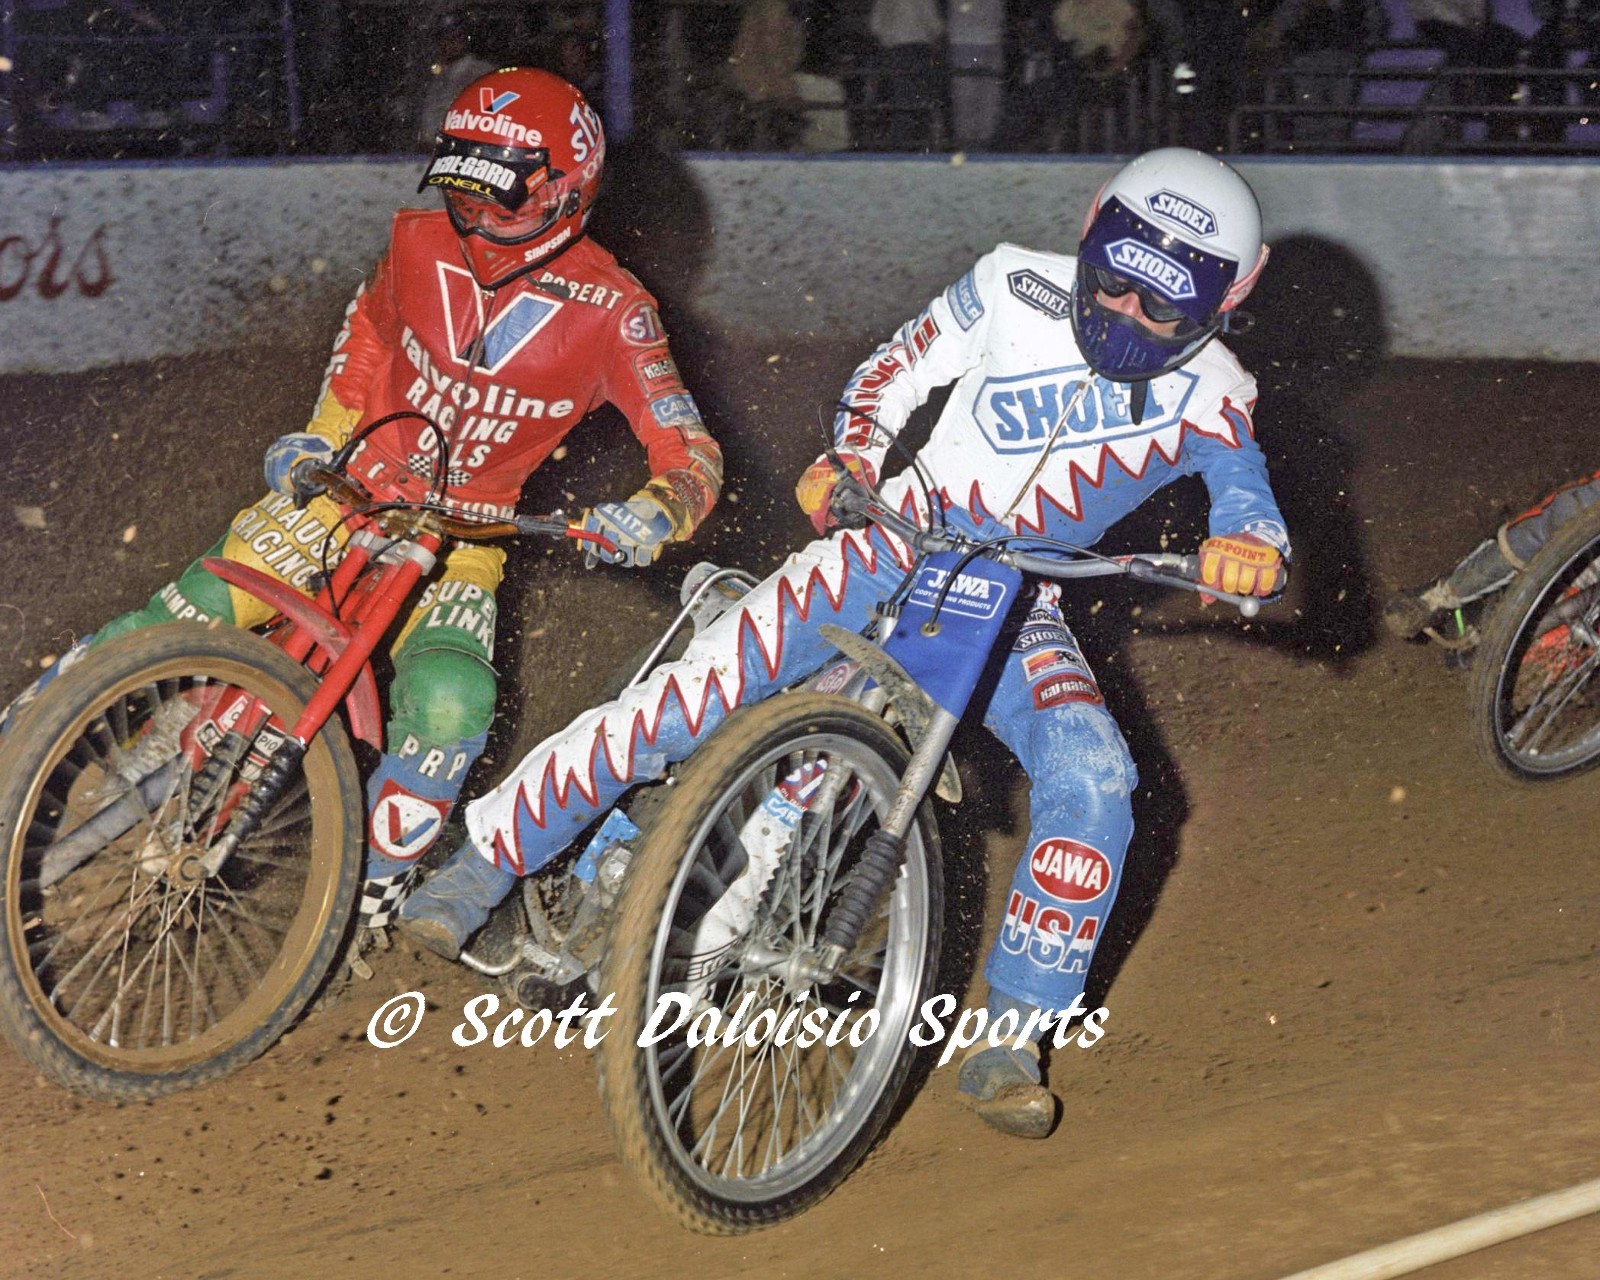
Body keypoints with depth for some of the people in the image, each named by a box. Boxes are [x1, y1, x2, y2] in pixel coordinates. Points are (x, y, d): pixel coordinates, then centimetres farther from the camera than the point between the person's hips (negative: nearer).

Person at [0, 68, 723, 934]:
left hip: (461, 533, -2)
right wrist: (323, 432, 5)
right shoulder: (422, 245, -7)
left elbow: (691, 451, -17)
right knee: (187, 619, -14)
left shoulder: (608, 310, -16)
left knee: (447, 702, -29)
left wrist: (653, 514, -38)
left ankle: (376, 886, -6)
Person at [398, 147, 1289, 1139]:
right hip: (903, 542, -1)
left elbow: (1248, 497, -19)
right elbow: (896, 370, 4)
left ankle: (1013, 1034, -11)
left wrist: (1248, 547, -43)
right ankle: (488, 858, -2)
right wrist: (850, 460, -15)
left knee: (1094, 781, -26)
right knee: (694, 695, -17)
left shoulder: (1210, 396, -7)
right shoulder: (1019, 287, -8)